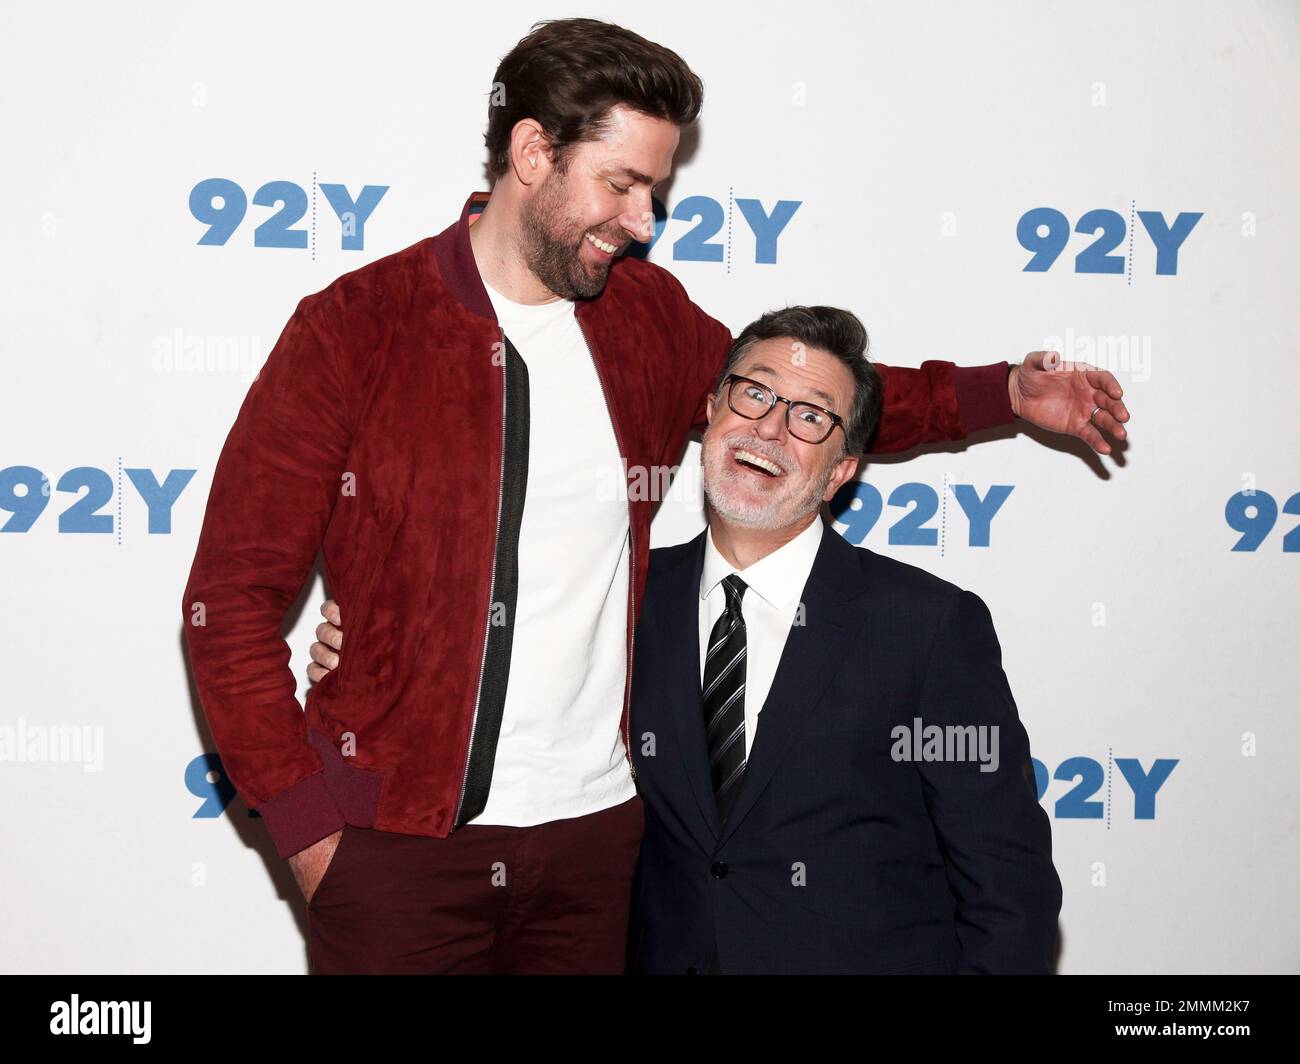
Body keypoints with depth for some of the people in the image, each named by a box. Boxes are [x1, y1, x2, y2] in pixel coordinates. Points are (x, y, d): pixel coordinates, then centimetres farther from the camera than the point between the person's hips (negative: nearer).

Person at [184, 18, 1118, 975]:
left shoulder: (648, 317, 6)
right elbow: (232, 597, -5)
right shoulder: (352, 329, -7)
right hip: (397, 844, -3)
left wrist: (1004, 393, 16)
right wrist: (308, 827, -10)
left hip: (594, 827, 4)